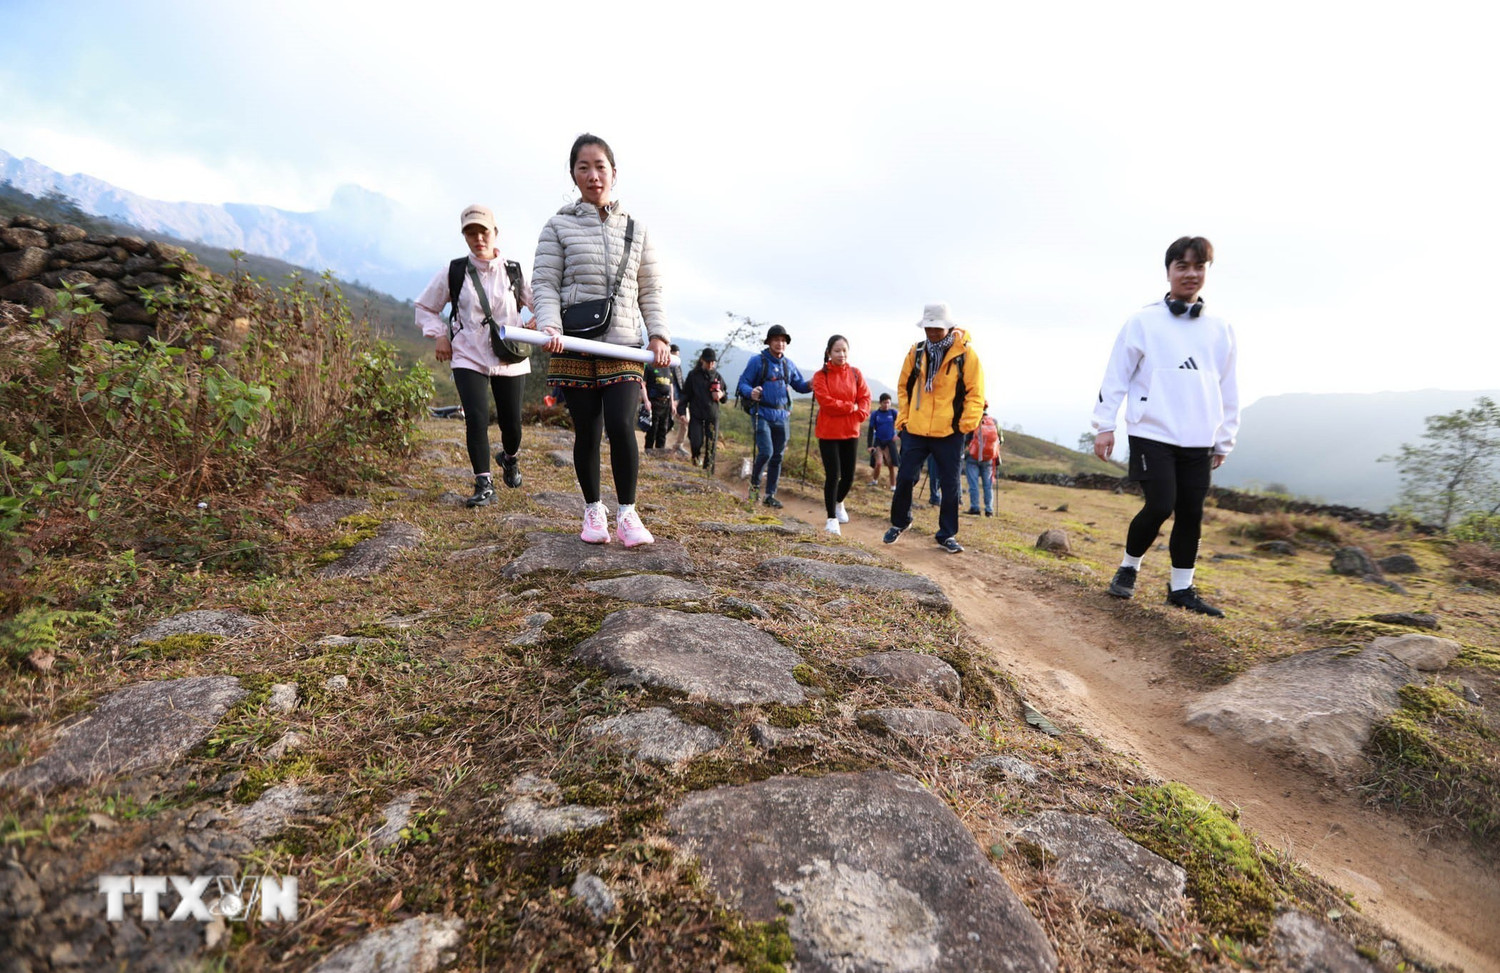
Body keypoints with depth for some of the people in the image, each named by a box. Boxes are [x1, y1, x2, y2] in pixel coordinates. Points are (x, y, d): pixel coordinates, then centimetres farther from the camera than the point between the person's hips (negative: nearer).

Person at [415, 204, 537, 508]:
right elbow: (425, 307, 15)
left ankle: (509, 457, 41)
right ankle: (484, 483, -3)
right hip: (468, 360, -1)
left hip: (510, 360, 1)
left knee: (512, 423, 6)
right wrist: (439, 335, 1)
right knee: (477, 419, -16)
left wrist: (535, 324, -8)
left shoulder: (514, 273, 3)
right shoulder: (452, 273, 3)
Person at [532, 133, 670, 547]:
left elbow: (650, 292, 12)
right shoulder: (559, 226, 7)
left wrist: (658, 334, -2)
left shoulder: (636, 230, 13)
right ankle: (593, 511, 21)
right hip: (573, 349, 0)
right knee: (586, 433, 3)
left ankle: (627, 512, -2)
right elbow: (545, 284, 1)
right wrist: (550, 325, -17)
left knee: (621, 426, -17)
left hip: (623, 346, 1)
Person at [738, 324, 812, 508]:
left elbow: (799, 385, 17)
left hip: (782, 417, 5)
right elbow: (743, 383, -4)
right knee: (766, 452, -17)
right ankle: (754, 484, 10)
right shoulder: (757, 361, -3)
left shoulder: (788, 364, 11)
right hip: (762, 415, -5)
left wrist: (809, 385, -5)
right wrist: (751, 392, -26)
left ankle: (770, 495, 18)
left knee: (777, 457, 7)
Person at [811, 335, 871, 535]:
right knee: (833, 475, -3)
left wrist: (860, 413, -16)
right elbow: (825, 401, -15)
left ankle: (838, 503, 40)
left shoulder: (855, 373, 6)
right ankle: (832, 518, 10)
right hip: (828, 432, -4)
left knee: (849, 475, 9)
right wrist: (851, 407, -12)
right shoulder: (821, 375, -6)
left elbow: (865, 397, 2)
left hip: (851, 432, 4)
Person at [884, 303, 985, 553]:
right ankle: (899, 522, 28)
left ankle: (947, 535, 20)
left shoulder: (966, 354, -4)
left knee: (950, 485, 6)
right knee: (905, 478, 5)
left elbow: (975, 393, -4)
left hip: (949, 433, -2)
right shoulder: (916, 351, 4)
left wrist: (967, 425, -10)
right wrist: (903, 418, 4)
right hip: (915, 430, 2)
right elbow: (903, 386, 11)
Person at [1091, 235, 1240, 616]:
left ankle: (1181, 587, 19)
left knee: (1191, 514, 6)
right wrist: (1104, 424, -8)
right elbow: (1117, 375, -3)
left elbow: (1228, 388, 15)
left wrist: (1224, 439, 14)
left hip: (1198, 440, 5)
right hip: (1152, 435, -4)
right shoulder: (1143, 321, 0)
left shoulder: (1220, 329, 12)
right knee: (1159, 506, -12)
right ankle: (1128, 568, 13)